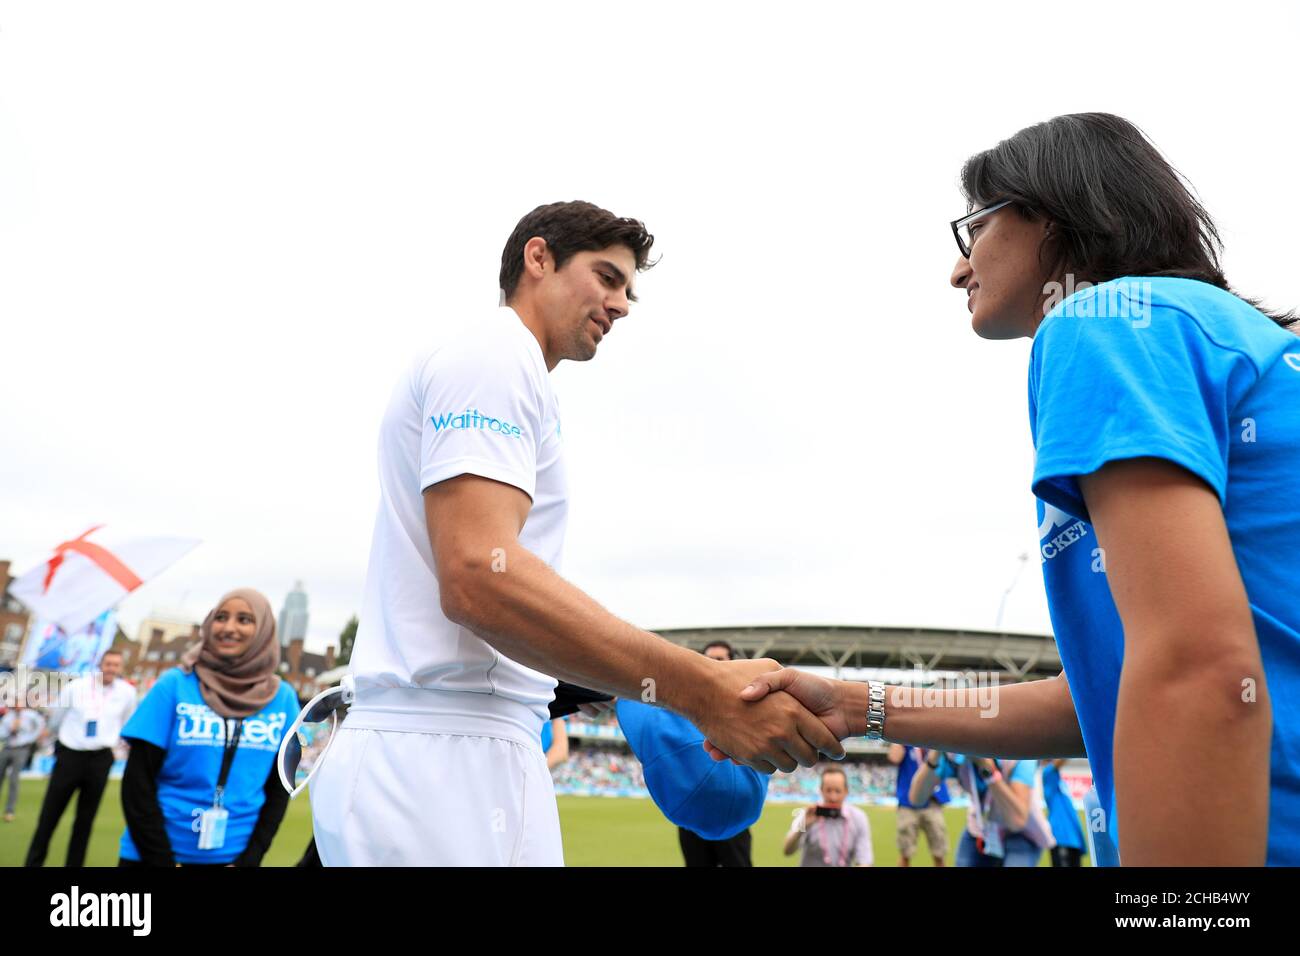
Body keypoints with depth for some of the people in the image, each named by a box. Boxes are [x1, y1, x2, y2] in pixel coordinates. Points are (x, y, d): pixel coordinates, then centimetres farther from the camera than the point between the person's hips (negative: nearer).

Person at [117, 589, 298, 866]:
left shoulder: (283, 699, -4)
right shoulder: (174, 684, -9)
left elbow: (278, 788, 2)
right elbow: (137, 781, -8)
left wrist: (248, 859, -5)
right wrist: (163, 860, -10)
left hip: (233, 857, 2)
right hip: (154, 854, -1)